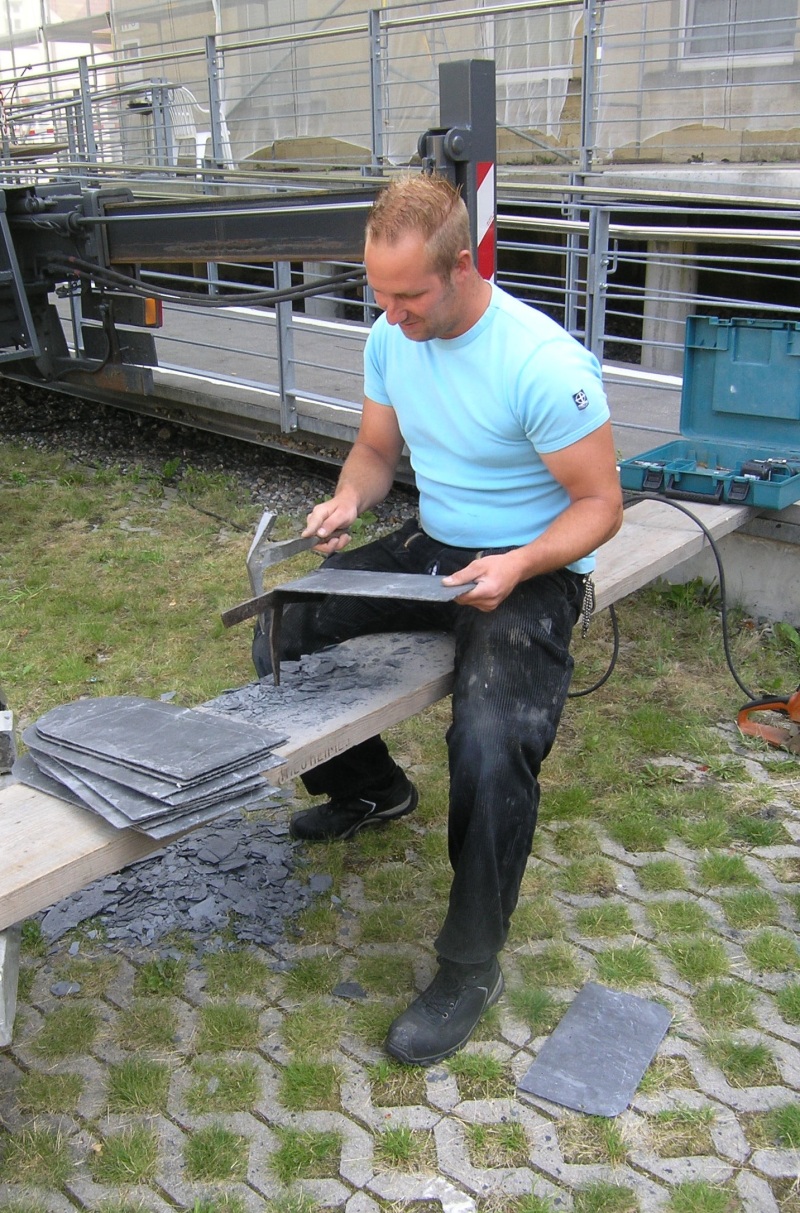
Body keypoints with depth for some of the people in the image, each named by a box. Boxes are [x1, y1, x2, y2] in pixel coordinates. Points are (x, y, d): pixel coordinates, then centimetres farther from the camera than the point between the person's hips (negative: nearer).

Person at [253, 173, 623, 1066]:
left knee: (491, 747, -30)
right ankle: (370, 789, 26)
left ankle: (470, 968, -5)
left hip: (529, 569, -7)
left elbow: (600, 503, -16)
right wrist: (348, 498, -12)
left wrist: (517, 566, -33)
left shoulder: (544, 364, -24)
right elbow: (375, 449, 11)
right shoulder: (390, 338, -3)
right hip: (432, 545, 7)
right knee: (279, 625, 0)